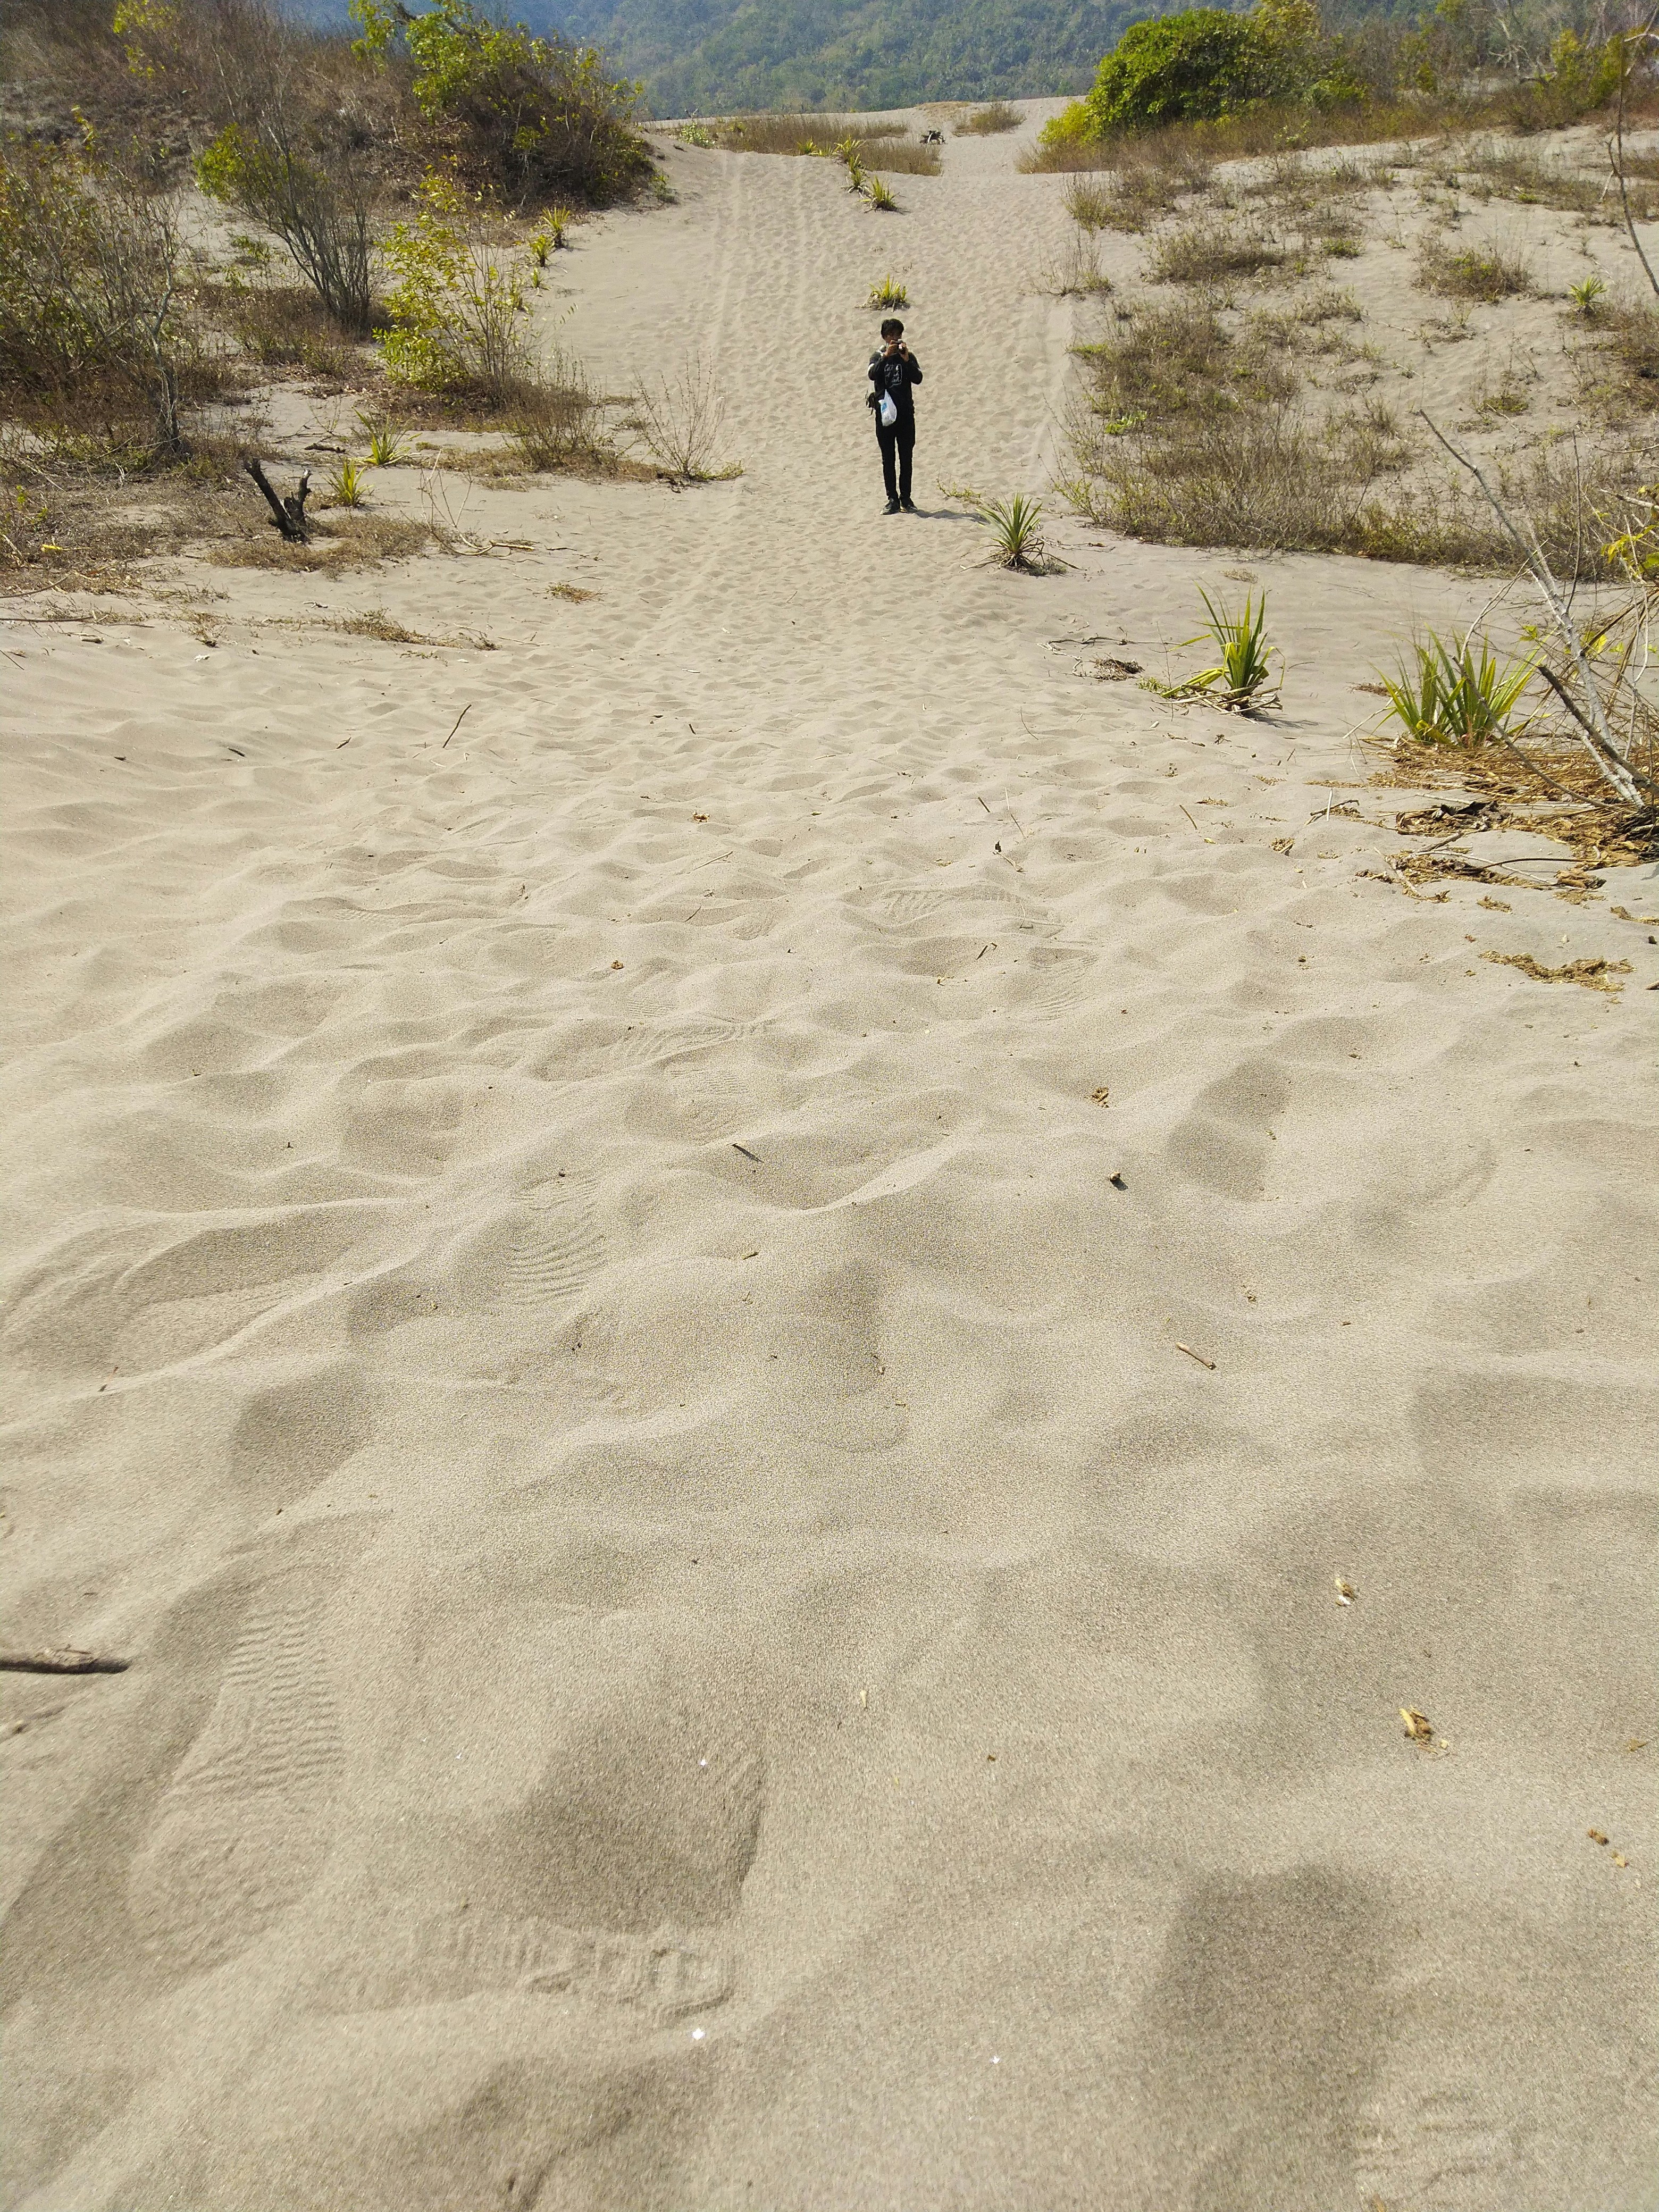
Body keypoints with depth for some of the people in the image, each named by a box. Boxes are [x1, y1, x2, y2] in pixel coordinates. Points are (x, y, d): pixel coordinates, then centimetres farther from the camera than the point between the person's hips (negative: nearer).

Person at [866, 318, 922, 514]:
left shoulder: (908, 356, 9)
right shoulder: (878, 357, 6)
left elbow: (918, 379, -6)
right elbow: (873, 375, -14)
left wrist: (906, 360, -17)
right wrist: (886, 356, -23)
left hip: (906, 413, 1)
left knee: (906, 458, 2)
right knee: (888, 459, 0)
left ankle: (906, 498, 7)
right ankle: (892, 499, 3)